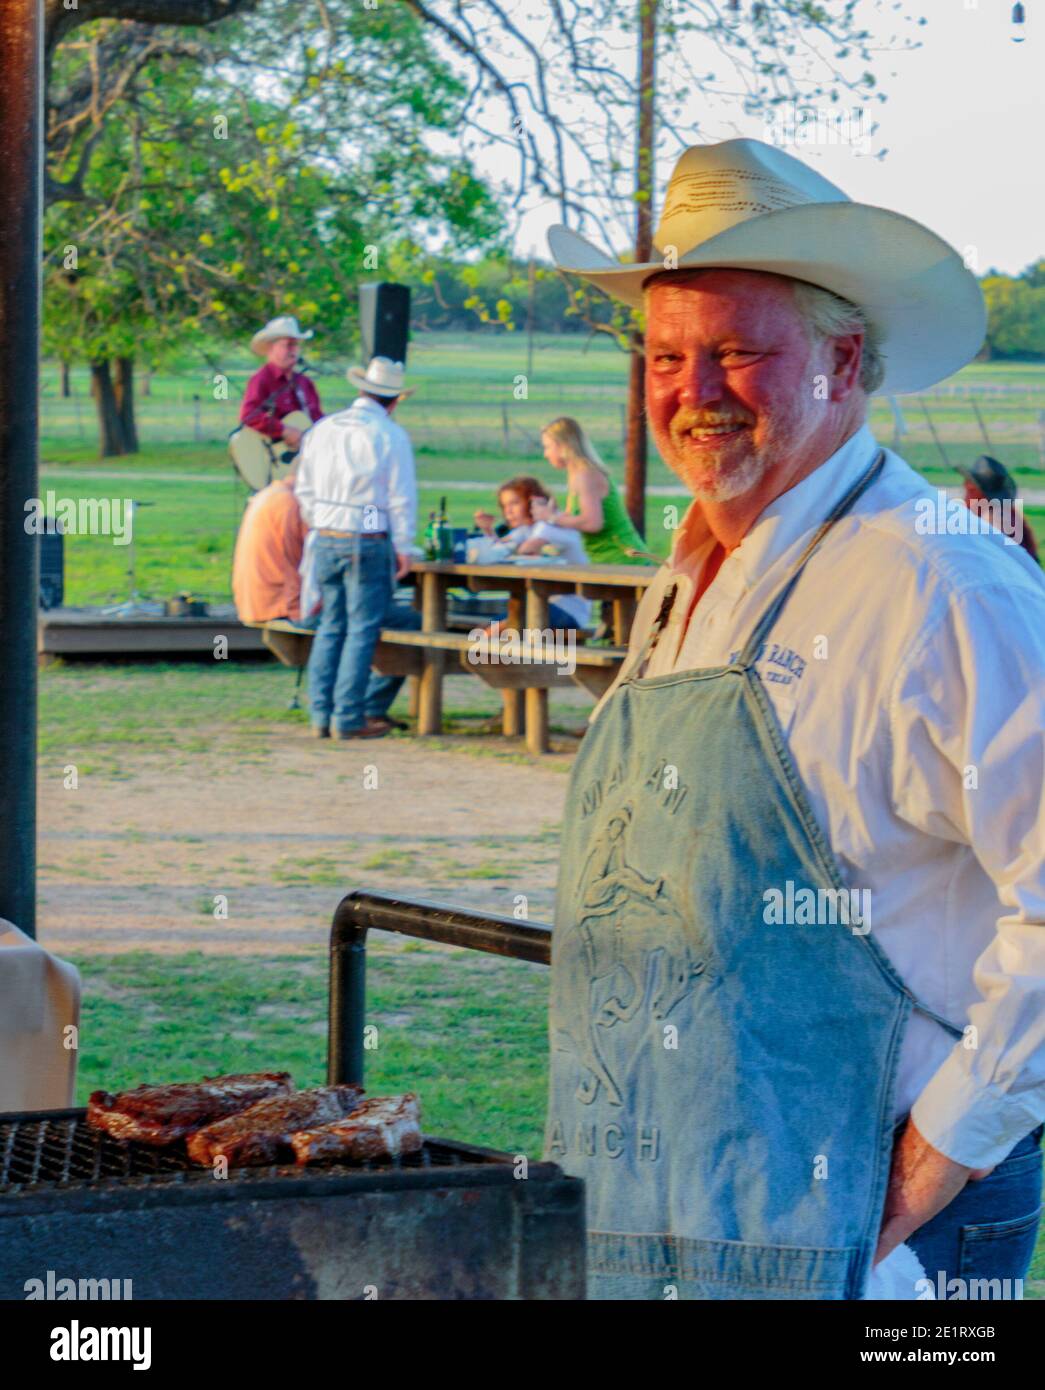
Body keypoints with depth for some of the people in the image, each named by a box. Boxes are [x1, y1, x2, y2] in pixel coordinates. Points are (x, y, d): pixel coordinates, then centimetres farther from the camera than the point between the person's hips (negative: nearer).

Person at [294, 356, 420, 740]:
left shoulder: (323, 430, 9)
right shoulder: (391, 435, -7)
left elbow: (304, 491, 13)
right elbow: (402, 497, -7)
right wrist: (403, 546, 0)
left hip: (326, 539, 5)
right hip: (368, 541, -5)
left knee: (331, 626, 12)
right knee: (363, 629, -1)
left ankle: (321, 715, 10)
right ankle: (349, 718, -3)